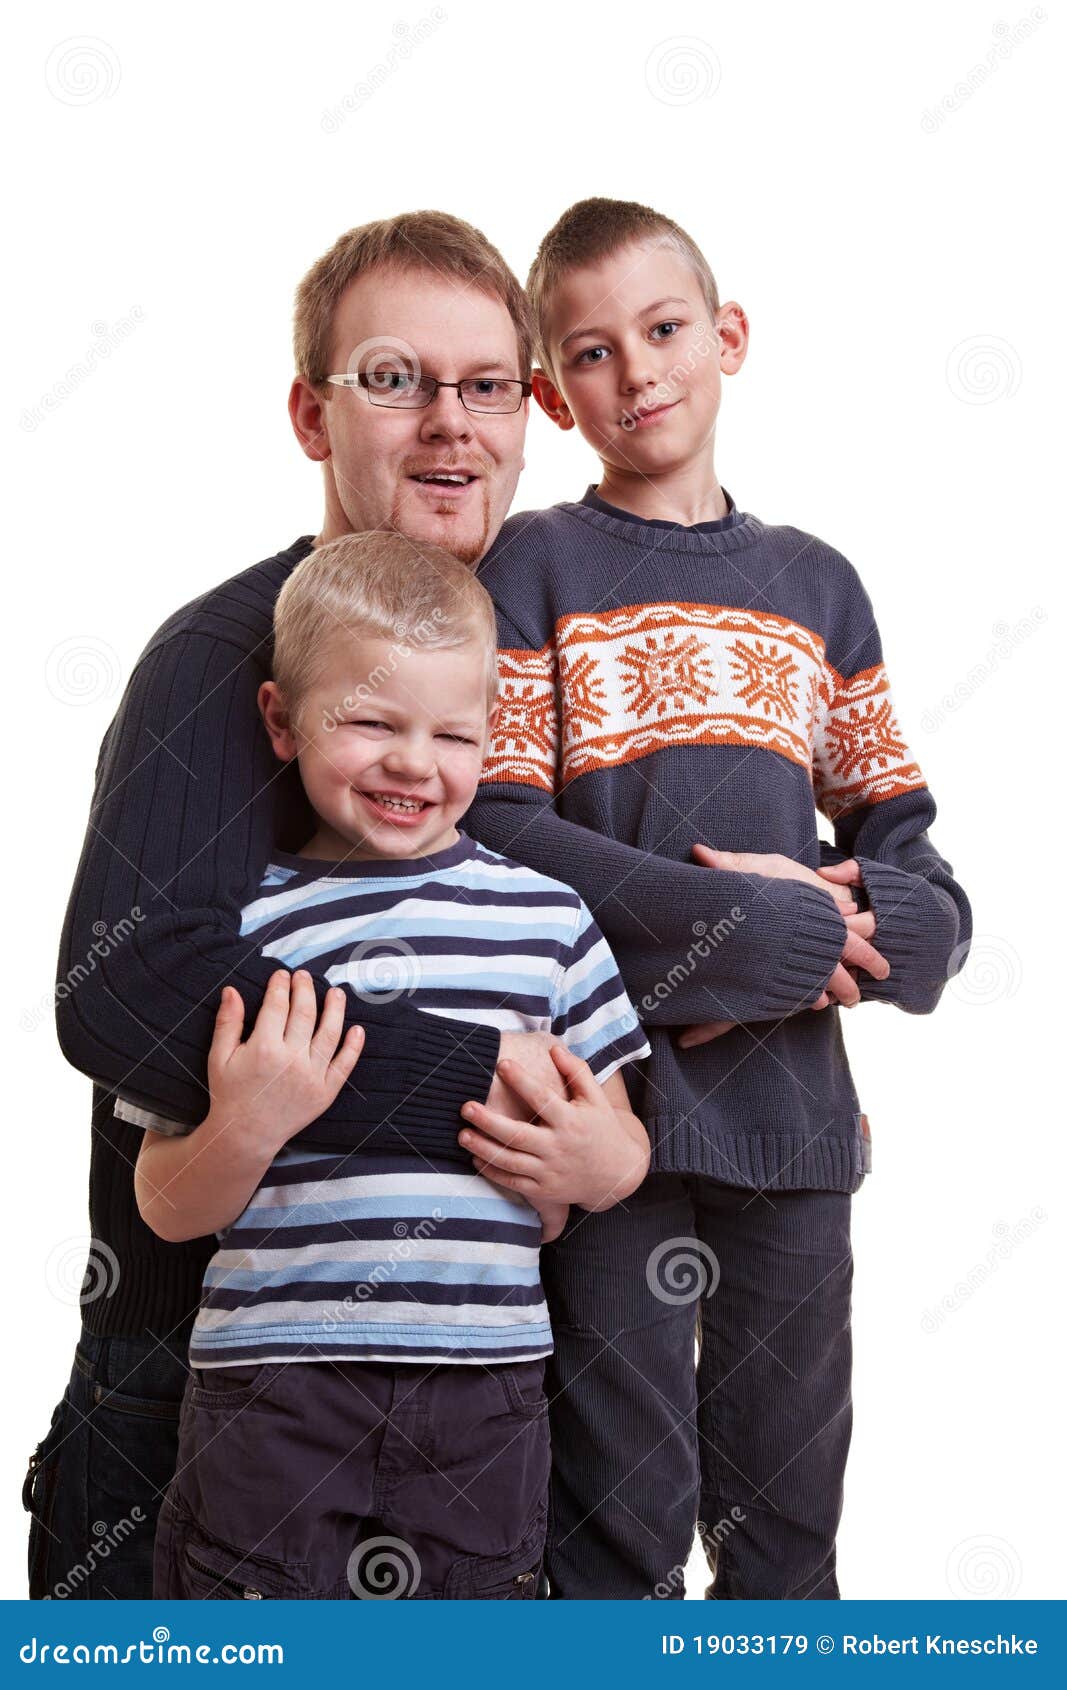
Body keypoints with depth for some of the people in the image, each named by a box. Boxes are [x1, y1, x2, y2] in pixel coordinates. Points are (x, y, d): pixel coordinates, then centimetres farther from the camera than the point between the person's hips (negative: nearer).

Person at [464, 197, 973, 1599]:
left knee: (789, 1526, 14)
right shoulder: (536, 567, 1)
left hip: (792, 1103, 4)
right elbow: (498, 841, -11)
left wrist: (850, 931, -11)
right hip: (611, 1097, -3)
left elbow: (911, 863, 12)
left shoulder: (816, 583, 12)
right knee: (619, 1528, 3)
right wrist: (771, 935, -13)